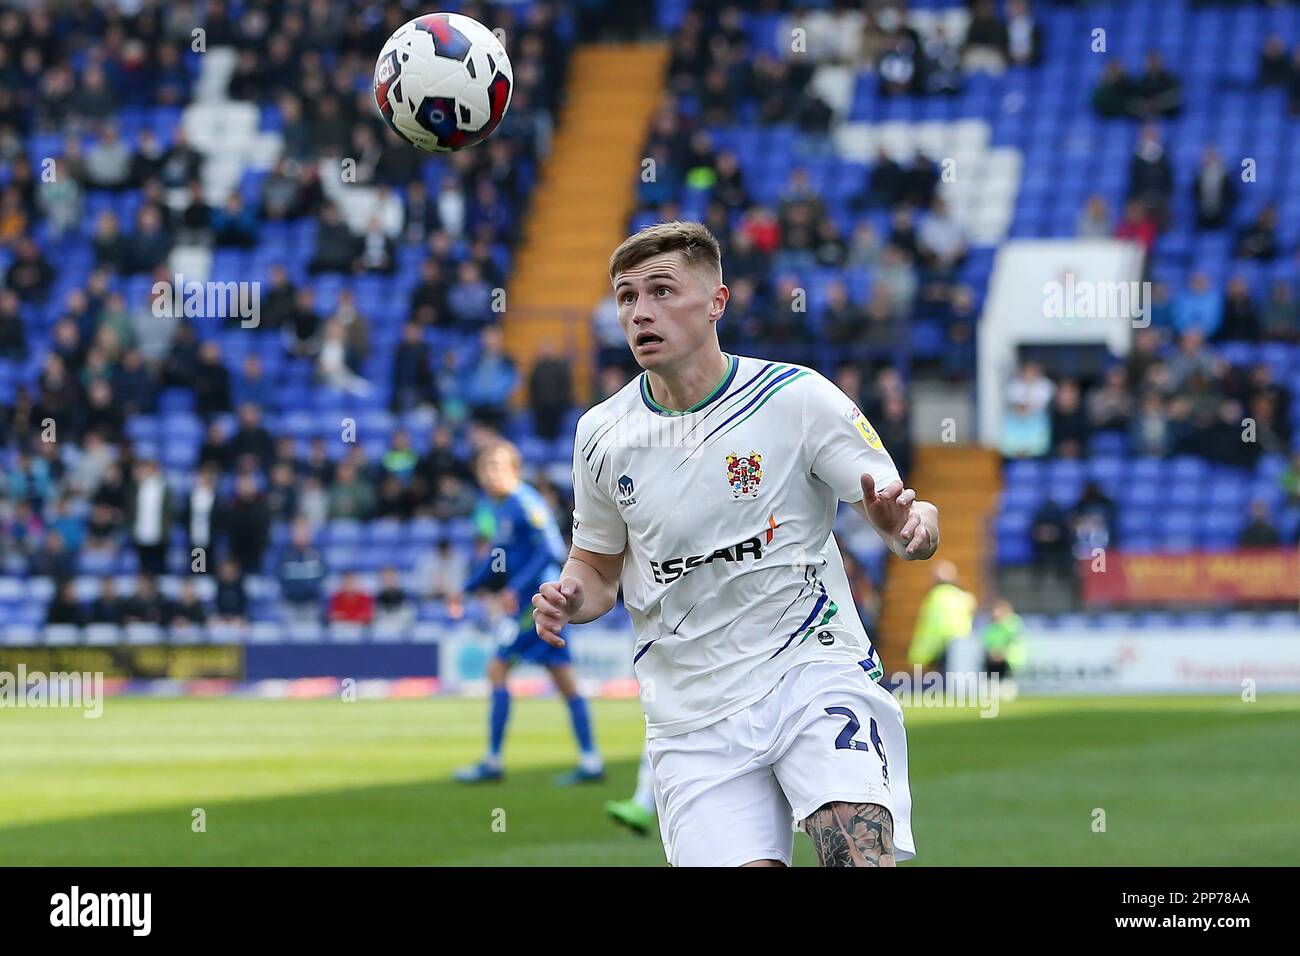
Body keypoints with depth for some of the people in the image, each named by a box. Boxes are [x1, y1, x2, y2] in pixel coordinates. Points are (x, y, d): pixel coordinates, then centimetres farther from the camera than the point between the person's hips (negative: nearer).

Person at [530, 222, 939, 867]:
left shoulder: (797, 397, -5)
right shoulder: (601, 434, 5)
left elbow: (914, 523, -2)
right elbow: (599, 564, 21)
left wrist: (910, 525, -26)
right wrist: (571, 597, -2)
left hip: (811, 669, -3)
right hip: (692, 718, 3)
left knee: (860, 855, -28)